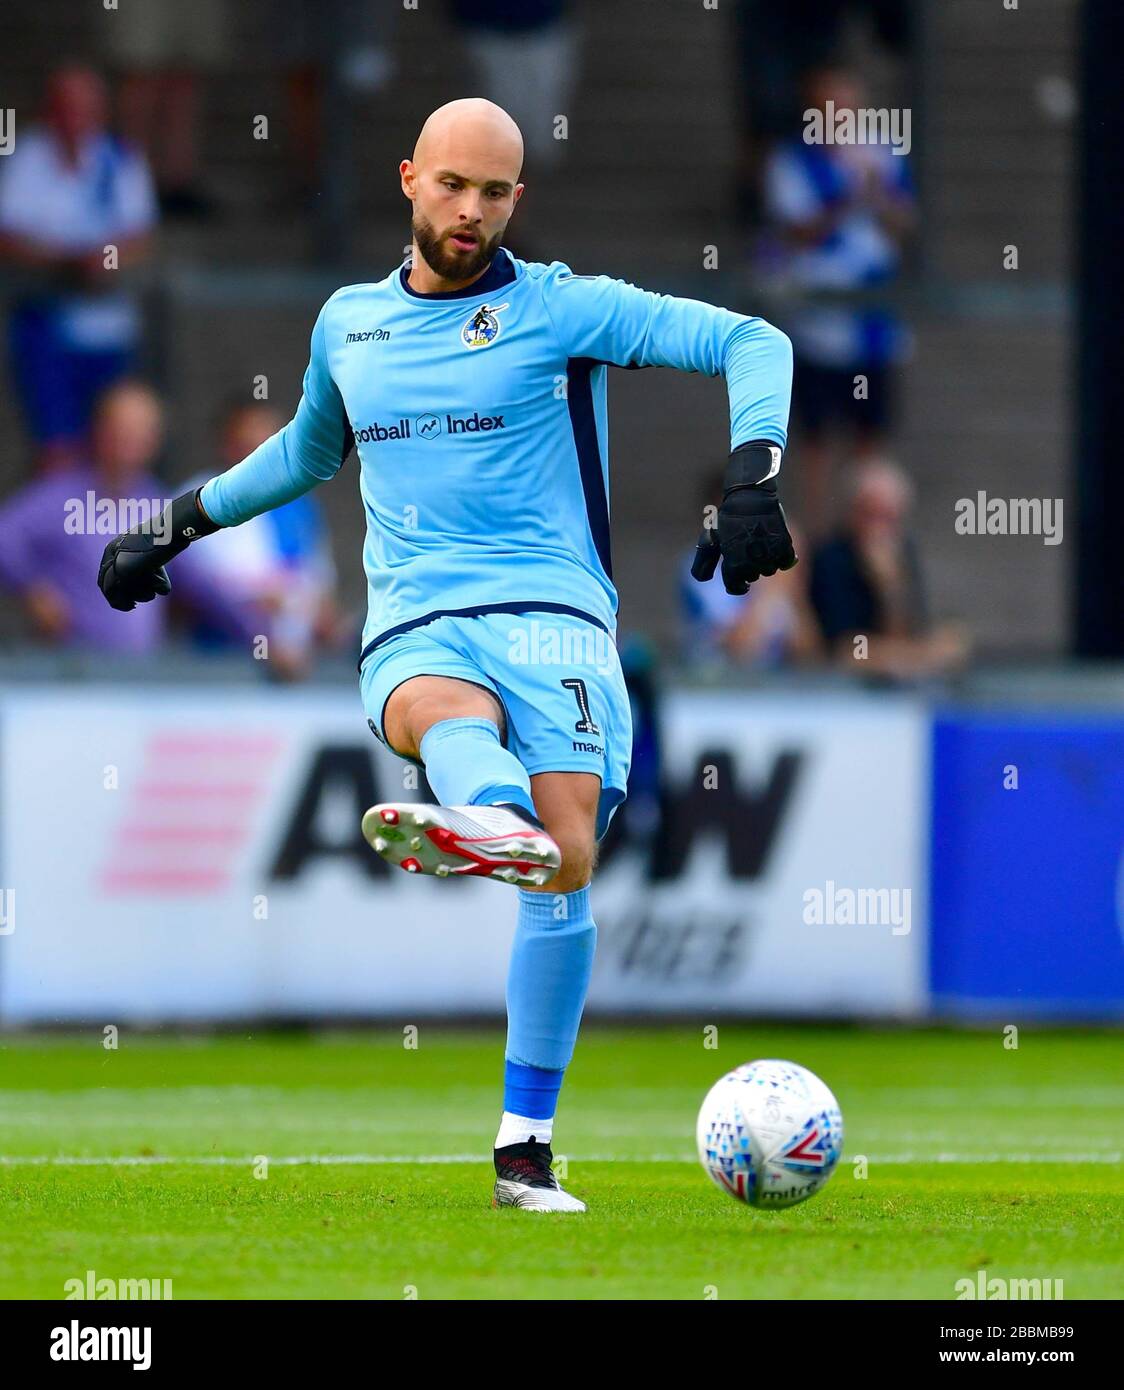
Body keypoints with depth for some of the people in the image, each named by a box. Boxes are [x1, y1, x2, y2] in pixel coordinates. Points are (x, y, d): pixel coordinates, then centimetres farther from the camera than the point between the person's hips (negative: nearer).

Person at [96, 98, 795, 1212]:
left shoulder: (563, 308, 7)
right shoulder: (348, 324, 21)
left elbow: (751, 344, 3)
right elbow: (309, 450, 42)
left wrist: (751, 478, -13)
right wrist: (179, 524, 45)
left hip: (552, 608, -2)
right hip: (414, 629, 2)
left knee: (567, 865, -21)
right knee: (446, 713, -38)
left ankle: (525, 1149, -13)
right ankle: (490, 821, -76)